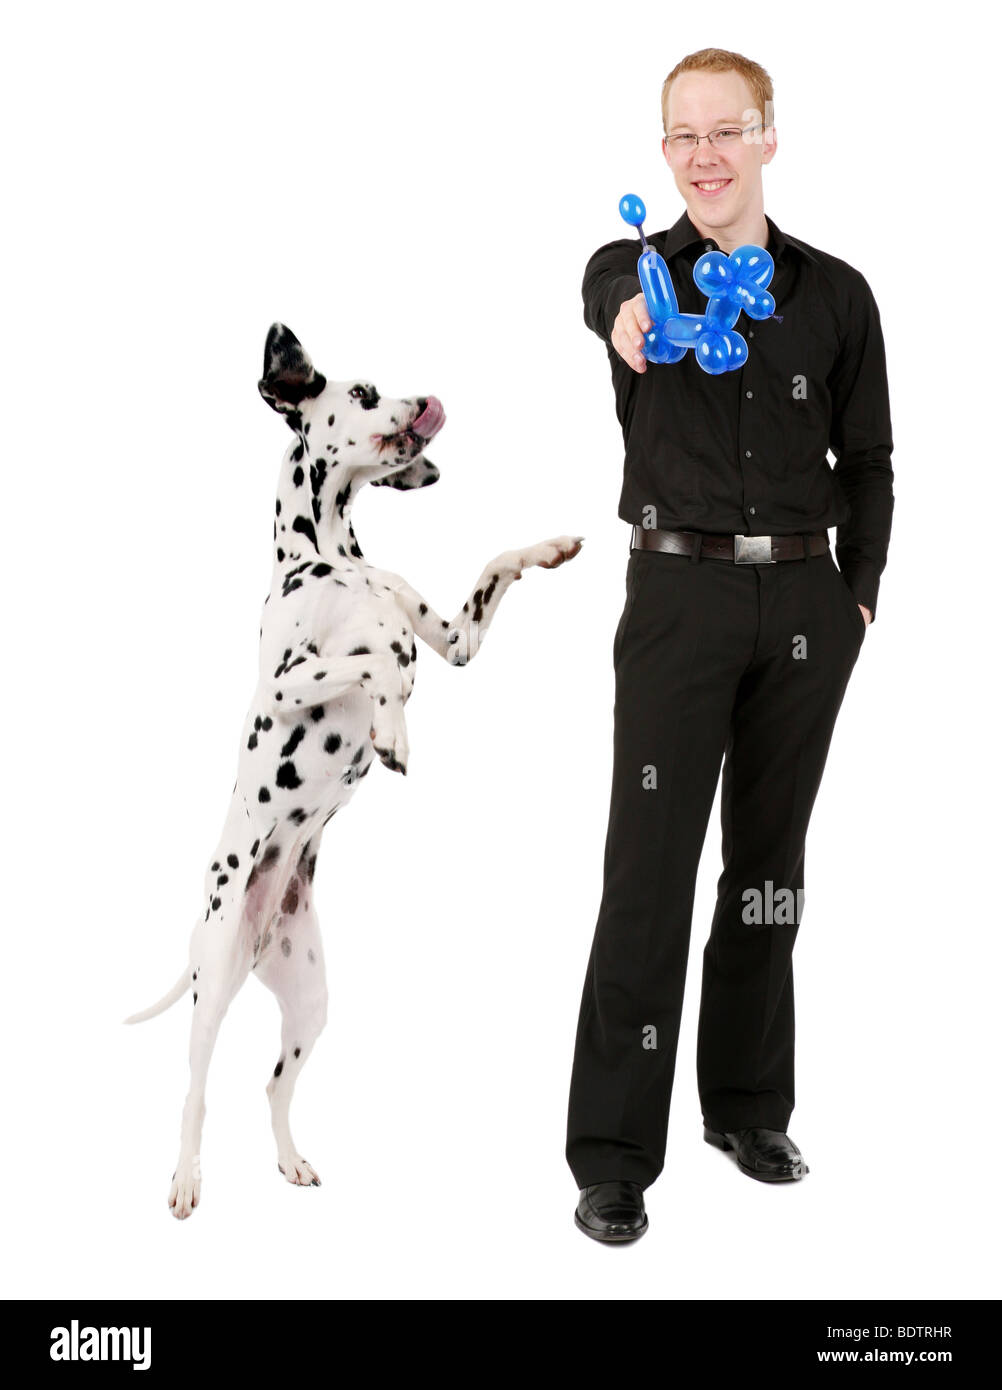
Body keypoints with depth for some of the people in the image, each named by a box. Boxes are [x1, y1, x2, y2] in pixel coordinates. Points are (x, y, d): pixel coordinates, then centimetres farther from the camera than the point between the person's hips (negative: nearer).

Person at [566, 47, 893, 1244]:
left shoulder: (835, 293, 6)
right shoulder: (633, 267, 0)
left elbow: (868, 461, 11)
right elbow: (614, 295, -27)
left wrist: (858, 595, 1)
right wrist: (631, 318, -50)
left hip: (806, 600, 3)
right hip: (681, 594, -2)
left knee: (770, 857, 11)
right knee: (649, 868, -5)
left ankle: (746, 1107, 27)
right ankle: (612, 1155, 2)